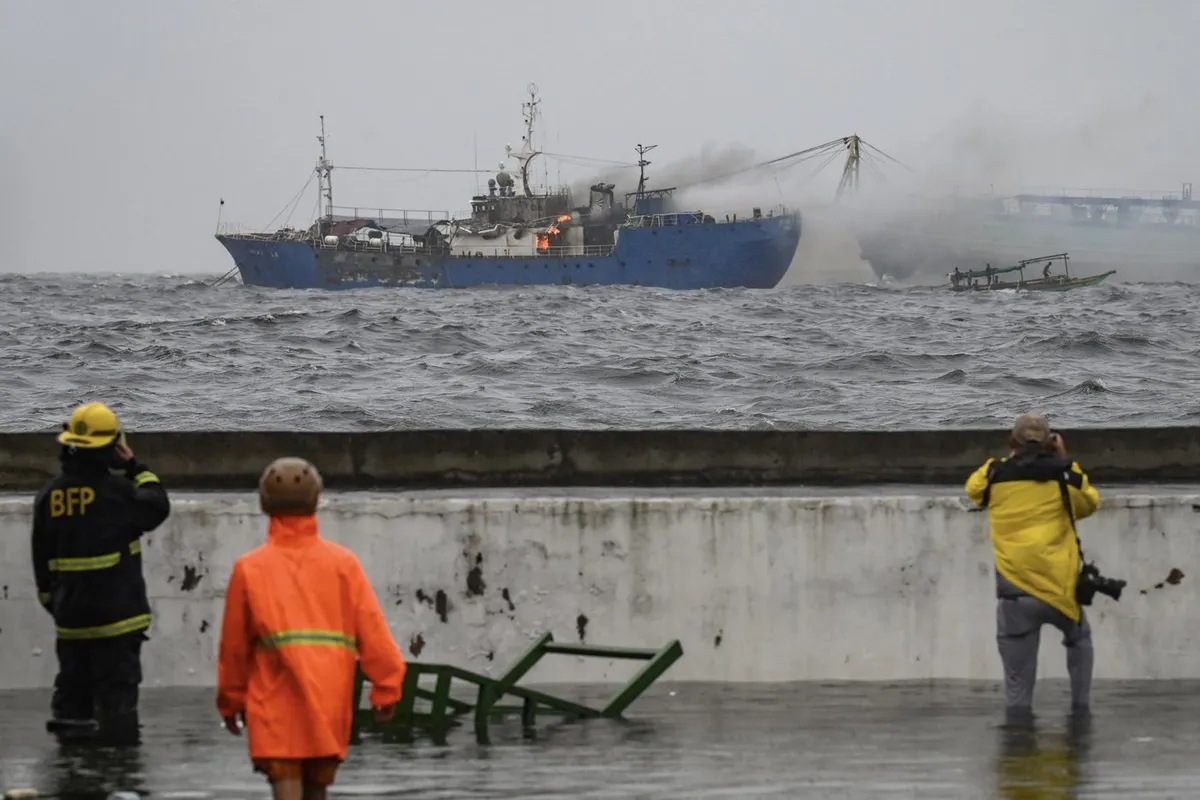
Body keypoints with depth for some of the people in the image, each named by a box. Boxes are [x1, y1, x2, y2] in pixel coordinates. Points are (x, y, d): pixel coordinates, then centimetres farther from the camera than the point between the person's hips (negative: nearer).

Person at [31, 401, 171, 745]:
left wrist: (51, 599, 20)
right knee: (117, 689, -3)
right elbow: (158, 507, 1)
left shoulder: (49, 495, 4)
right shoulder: (115, 490, -14)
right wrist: (136, 468, 7)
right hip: (117, 612, -5)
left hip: (70, 614, 5)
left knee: (71, 690, 11)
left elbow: (42, 558, 10)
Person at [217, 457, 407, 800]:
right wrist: (386, 689, 3)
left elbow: (234, 644, 6)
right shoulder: (343, 563, 2)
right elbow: (372, 631, -3)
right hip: (329, 707, 2)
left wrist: (231, 702, 18)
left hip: (275, 706, -2)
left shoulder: (249, 568, 0)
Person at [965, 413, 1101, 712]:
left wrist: (1009, 459, 29)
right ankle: (1081, 708, 24)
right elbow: (1089, 503, 18)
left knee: (1017, 674, 4)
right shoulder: (1063, 474, 0)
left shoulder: (995, 474, 2)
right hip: (1060, 584, 0)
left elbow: (973, 488, 24)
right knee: (1079, 641, 26)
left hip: (1015, 592, 0)